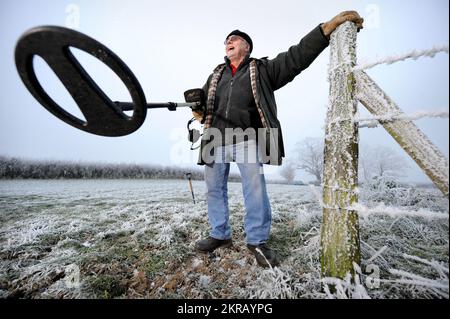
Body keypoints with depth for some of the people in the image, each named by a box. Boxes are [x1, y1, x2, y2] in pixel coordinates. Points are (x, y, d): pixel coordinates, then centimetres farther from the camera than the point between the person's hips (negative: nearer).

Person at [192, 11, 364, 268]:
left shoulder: (262, 69, 12)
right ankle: (220, 235, 20)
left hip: (247, 140, -4)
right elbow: (203, 102, 25)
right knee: (214, 189, 5)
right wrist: (198, 110, 0)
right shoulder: (216, 75, 23)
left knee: (255, 188, -12)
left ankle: (258, 241, 4)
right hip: (216, 141, 5)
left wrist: (330, 25, -5)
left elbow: (298, 56, 3)